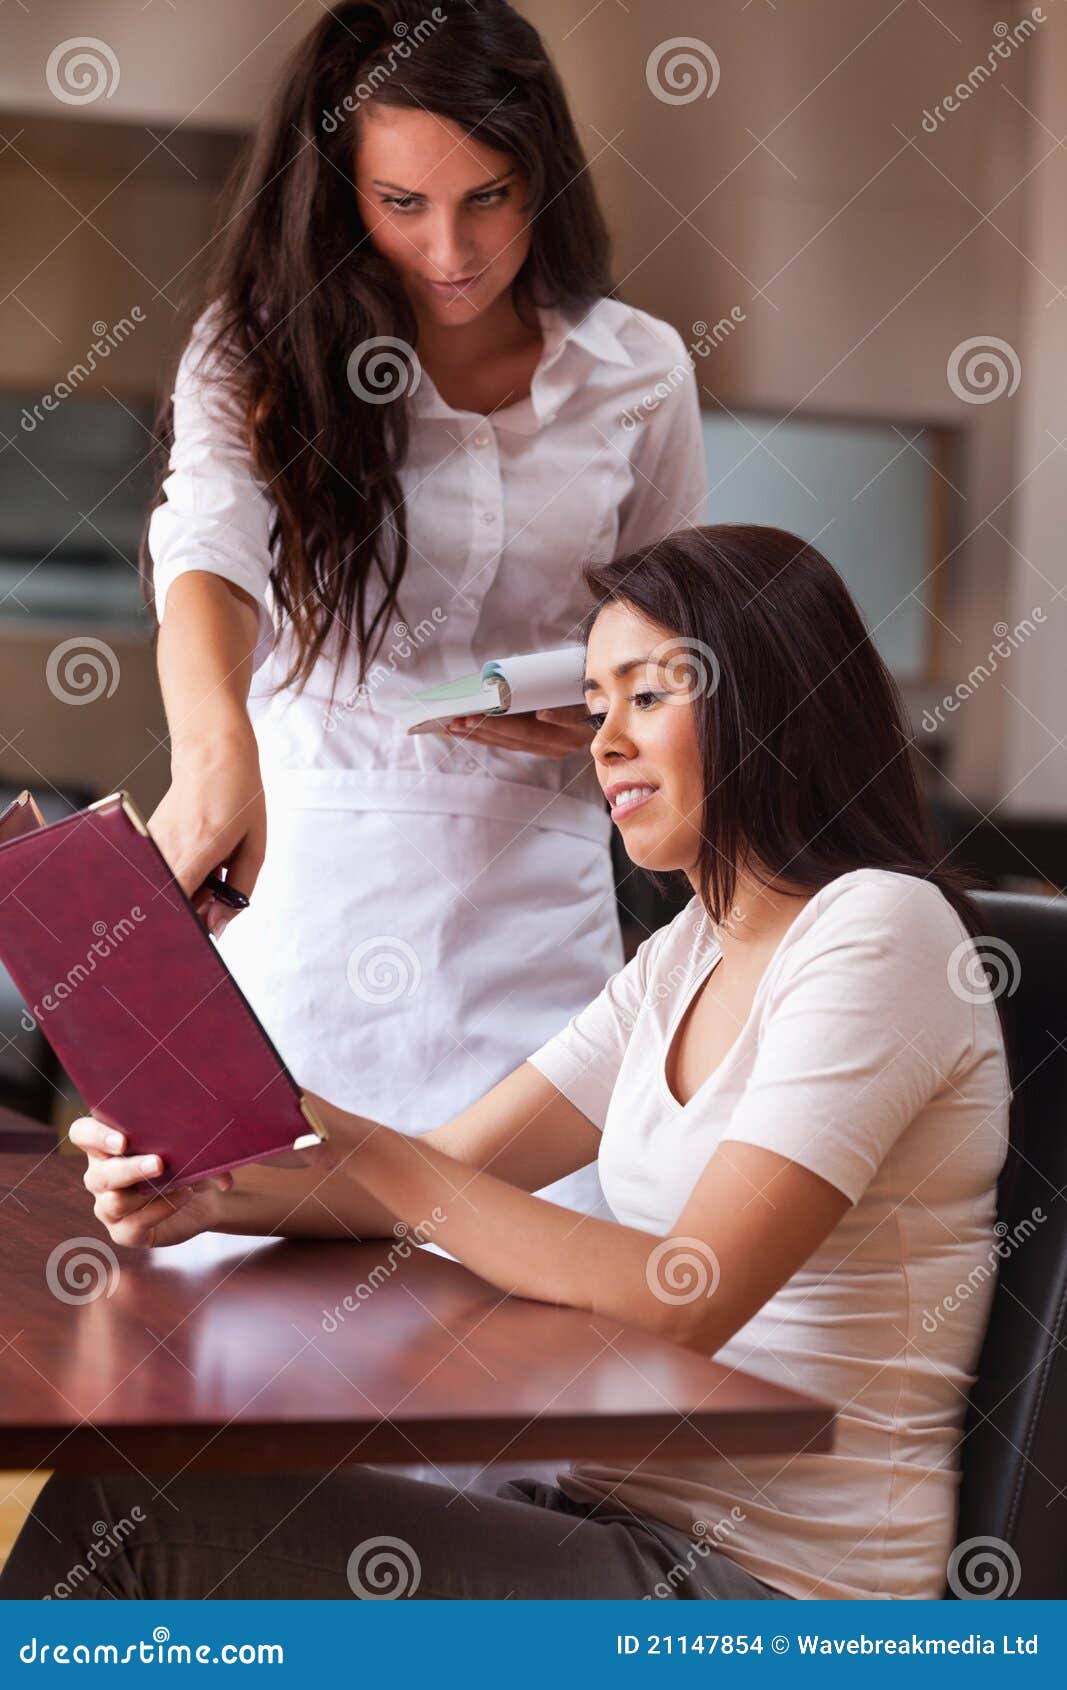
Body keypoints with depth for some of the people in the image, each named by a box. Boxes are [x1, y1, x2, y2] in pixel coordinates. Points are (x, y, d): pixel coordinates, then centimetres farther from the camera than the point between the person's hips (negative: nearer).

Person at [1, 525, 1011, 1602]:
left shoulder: (880, 931, -13)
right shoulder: (686, 958, 16)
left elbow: (684, 1300, -22)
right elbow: (453, 1172, 9)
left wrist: (359, 1149, -24)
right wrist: (208, 1188, -9)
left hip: (772, 1586, -8)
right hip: (621, 1510, 8)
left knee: (130, 1523, -17)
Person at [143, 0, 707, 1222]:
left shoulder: (638, 372, 3)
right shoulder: (261, 347, -5)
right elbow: (206, 546, -25)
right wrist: (214, 749, -45)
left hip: (531, 885, 2)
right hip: (302, 863, -1)